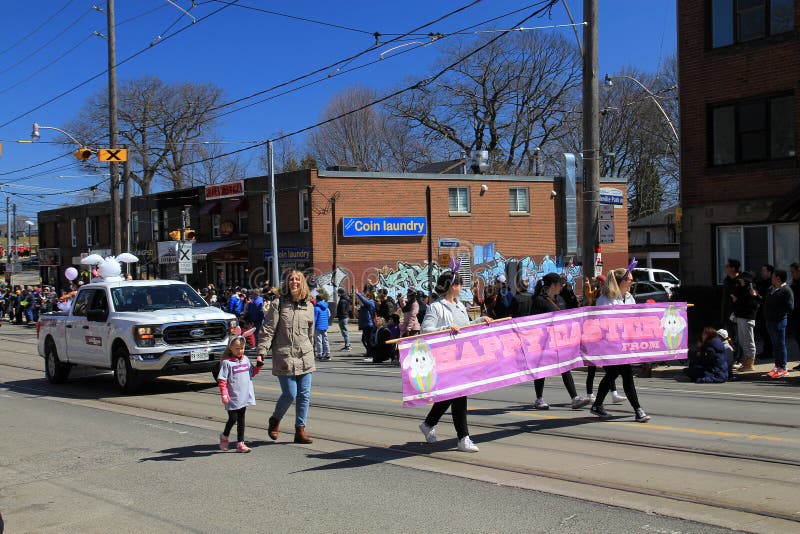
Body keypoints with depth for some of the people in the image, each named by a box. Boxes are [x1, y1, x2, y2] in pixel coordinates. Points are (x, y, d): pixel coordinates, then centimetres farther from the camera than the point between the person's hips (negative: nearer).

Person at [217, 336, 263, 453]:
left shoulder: (245, 360, 8)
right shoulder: (226, 362, -11)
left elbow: (252, 373, 21)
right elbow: (221, 380, -13)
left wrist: (259, 365, 4)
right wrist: (224, 395, -20)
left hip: (244, 397, 6)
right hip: (232, 398, -6)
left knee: (241, 420, 10)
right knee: (233, 419, -1)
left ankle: (240, 443, 16)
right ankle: (224, 436, 26)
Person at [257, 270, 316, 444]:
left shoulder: (308, 306, 9)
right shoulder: (278, 303, -4)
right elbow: (268, 329, -7)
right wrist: (262, 351, -14)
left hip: (305, 358, 4)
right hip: (284, 357, -4)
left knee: (304, 395, 3)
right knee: (290, 394, -6)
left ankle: (300, 430, 14)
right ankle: (274, 421, 22)